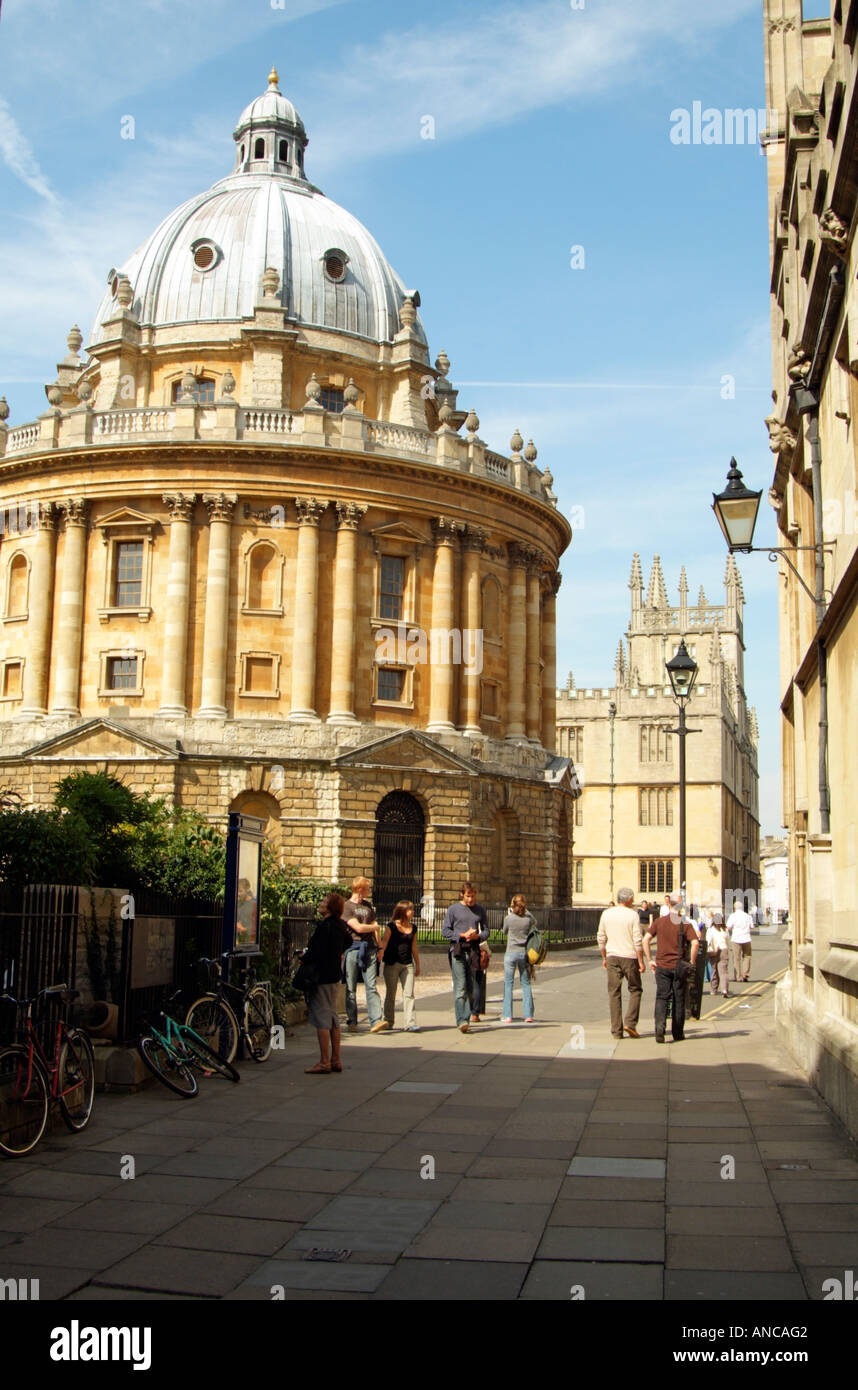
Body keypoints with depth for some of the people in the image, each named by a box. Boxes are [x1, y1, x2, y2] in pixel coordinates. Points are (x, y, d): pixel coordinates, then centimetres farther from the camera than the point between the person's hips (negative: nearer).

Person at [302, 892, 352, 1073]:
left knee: (321, 1019, -6)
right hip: (334, 975, 9)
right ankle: (336, 1060, 18)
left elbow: (317, 952, -22)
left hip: (321, 976, -9)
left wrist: (305, 958, -5)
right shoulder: (341, 925, 9)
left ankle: (324, 1062, -5)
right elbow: (348, 942, 27)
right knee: (333, 1018, 14)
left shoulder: (325, 926, -19)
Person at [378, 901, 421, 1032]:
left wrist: (417, 965, 20)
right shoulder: (391, 926, -3)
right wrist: (380, 952, -33)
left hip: (408, 964, 4)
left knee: (409, 994, -5)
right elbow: (385, 941, -14)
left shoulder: (413, 928, 11)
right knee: (390, 994, 6)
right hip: (392, 964, -3)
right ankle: (388, 1022, 17)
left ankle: (410, 1023, -8)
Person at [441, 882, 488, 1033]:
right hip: (457, 950, -3)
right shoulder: (453, 909, 4)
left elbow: (486, 931, 17)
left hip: (473, 951, 3)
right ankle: (462, 1021, -17)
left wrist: (477, 936, -5)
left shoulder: (480, 910, 13)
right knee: (460, 987, -12)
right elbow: (445, 931, 1)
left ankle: (467, 1018, 14)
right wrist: (463, 935, -10)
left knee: (470, 987, 6)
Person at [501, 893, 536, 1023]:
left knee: (508, 984, 4)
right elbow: (535, 922, 20)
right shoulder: (528, 919, -4)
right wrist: (525, 910, 20)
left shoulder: (508, 918, -10)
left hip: (511, 953, -2)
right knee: (526, 983, 9)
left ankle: (507, 1016, 2)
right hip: (524, 953, 2)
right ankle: (528, 1015, 7)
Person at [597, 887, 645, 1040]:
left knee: (614, 993, 5)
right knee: (635, 990, 12)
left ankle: (616, 1030, 4)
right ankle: (630, 1022, -2)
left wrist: (604, 957, 18)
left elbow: (601, 938, 8)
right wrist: (641, 961, -5)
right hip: (629, 957, -3)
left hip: (612, 956, 3)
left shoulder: (606, 914, 5)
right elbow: (638, 941, -10)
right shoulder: (633, 915, -7)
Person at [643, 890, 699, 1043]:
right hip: (679, 966, -1)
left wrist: (649, 960, 3)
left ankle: (659, 1026, -20)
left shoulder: (660, 921, 2)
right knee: (678, 999, 10)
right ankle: (678, 1033, 17)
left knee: (661, 997, 2)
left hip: (662, 966, 1)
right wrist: (692, 962, -6)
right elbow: (695, 943, -17)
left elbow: (645, 940, -3)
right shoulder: (685, 923, -5)